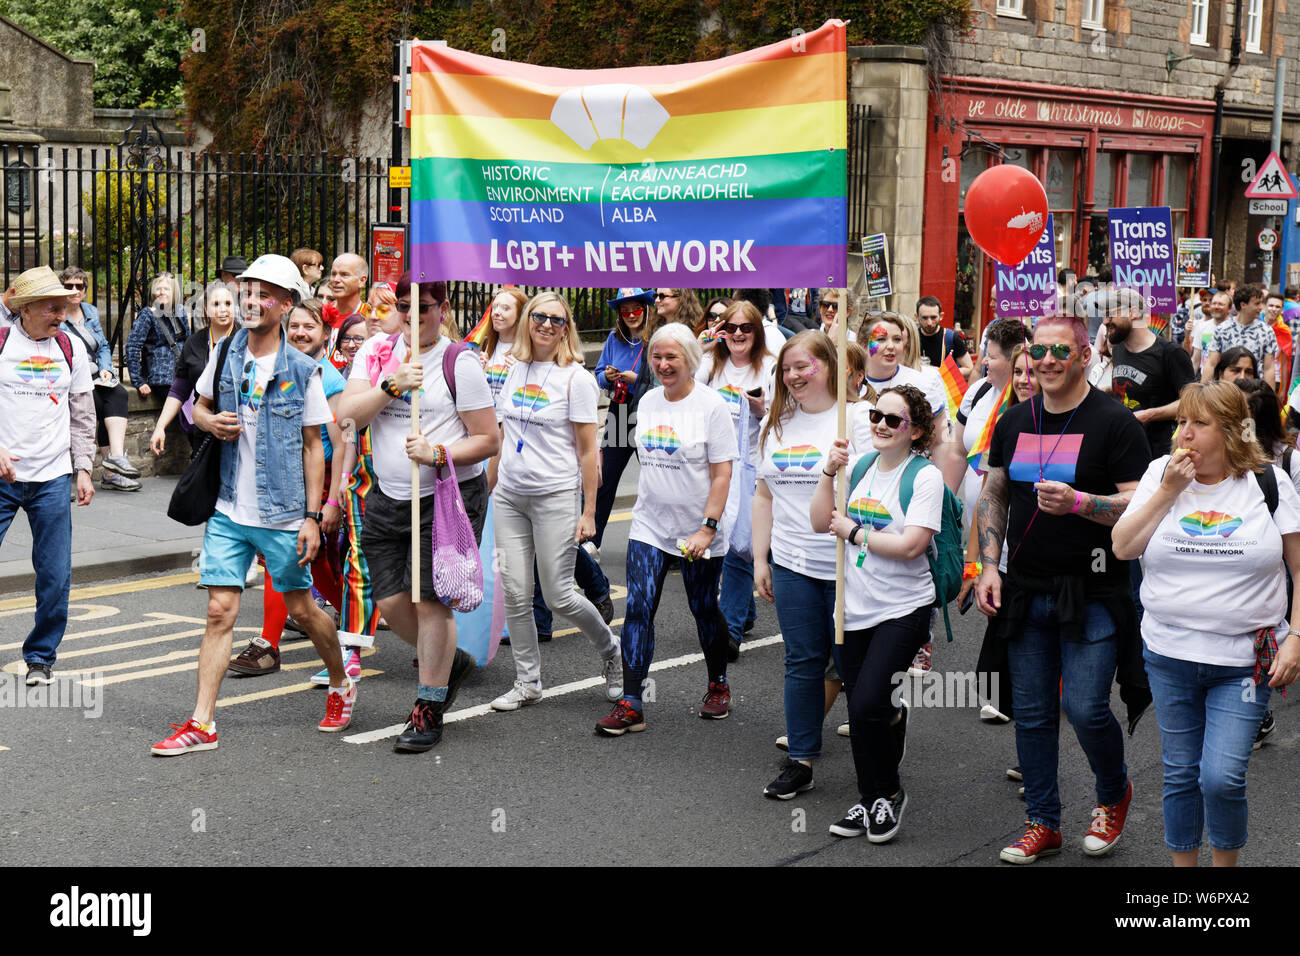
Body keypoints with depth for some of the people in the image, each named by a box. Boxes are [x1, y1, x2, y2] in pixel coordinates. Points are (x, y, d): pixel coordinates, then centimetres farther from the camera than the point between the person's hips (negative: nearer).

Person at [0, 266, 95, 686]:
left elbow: (82, 414, 14)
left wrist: (83, 469, 8)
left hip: (53, 478, 2)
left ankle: (41, 657, 18)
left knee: (55, 577, 2)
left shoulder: (71, 348, 8)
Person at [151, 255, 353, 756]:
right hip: (228, 510, 3)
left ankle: (341, 686, 34)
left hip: (282, 515, -3)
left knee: (302, 608, 9)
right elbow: (199, 407, 20)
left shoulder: (302, 370, -5)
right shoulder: (225, 354, 4)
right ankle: (202, 724, 0)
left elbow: (312, 448, -2)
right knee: (220, 612, -2)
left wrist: (312, 517, -6)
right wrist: (212, 422, -5)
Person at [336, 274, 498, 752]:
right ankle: (451, 661, 33)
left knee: (430, 602, -5)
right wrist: (393, 385, -15)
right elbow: (346, 415, -3)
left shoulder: (459, 362, -6)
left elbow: (488, 440, -7)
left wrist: (439, 453, -21)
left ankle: (428, 711, 9)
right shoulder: (377, 351, 7)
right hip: (388, 497, 5)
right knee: (391, 603, 6)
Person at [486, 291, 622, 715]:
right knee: (515, 593, 2)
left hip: (556, 497, -5)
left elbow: (588, 451, -6)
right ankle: (527, 682, 13)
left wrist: (588, 512, -9)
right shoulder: (516, 370, 10)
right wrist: (487, 489, 17)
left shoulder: (576, 378, -6)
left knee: (558, 595, -2)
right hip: (509, 496, 5)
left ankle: (610, 648, 24)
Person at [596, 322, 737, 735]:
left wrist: (707, 528, -18)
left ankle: (718, 686, 34)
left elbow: (722, 473, -13)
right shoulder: (648, 401, 6)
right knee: (638, 609, -7)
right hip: (649, 526, 4)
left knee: (704, 609, 10)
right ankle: (631, 705, -7)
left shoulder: (712, 405, -11)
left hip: (697, 530, -4)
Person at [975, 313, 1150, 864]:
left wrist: (1077, 502, -25)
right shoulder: (1014, 422, 10)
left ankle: (1114, 795, 20)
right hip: (1025, 592, 5)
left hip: (1092, 593, -5)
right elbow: (993, 496, 17)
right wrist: (989, 565, 6)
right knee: (1031, 713, 8)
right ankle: (1043, 823, 21)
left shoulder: (1114, 422, -7)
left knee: (1084, 708, -10)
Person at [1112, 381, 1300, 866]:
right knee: (1180, 773, 11)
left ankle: (1226, 863, 14)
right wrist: (1169, 490, -11)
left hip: (1245, 660, -2)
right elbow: (1123, 547, -5)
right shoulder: (1161, 472, 3)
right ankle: (1183, 864, 28)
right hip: (1170, 654, 2)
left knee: (1221, 777, -10)